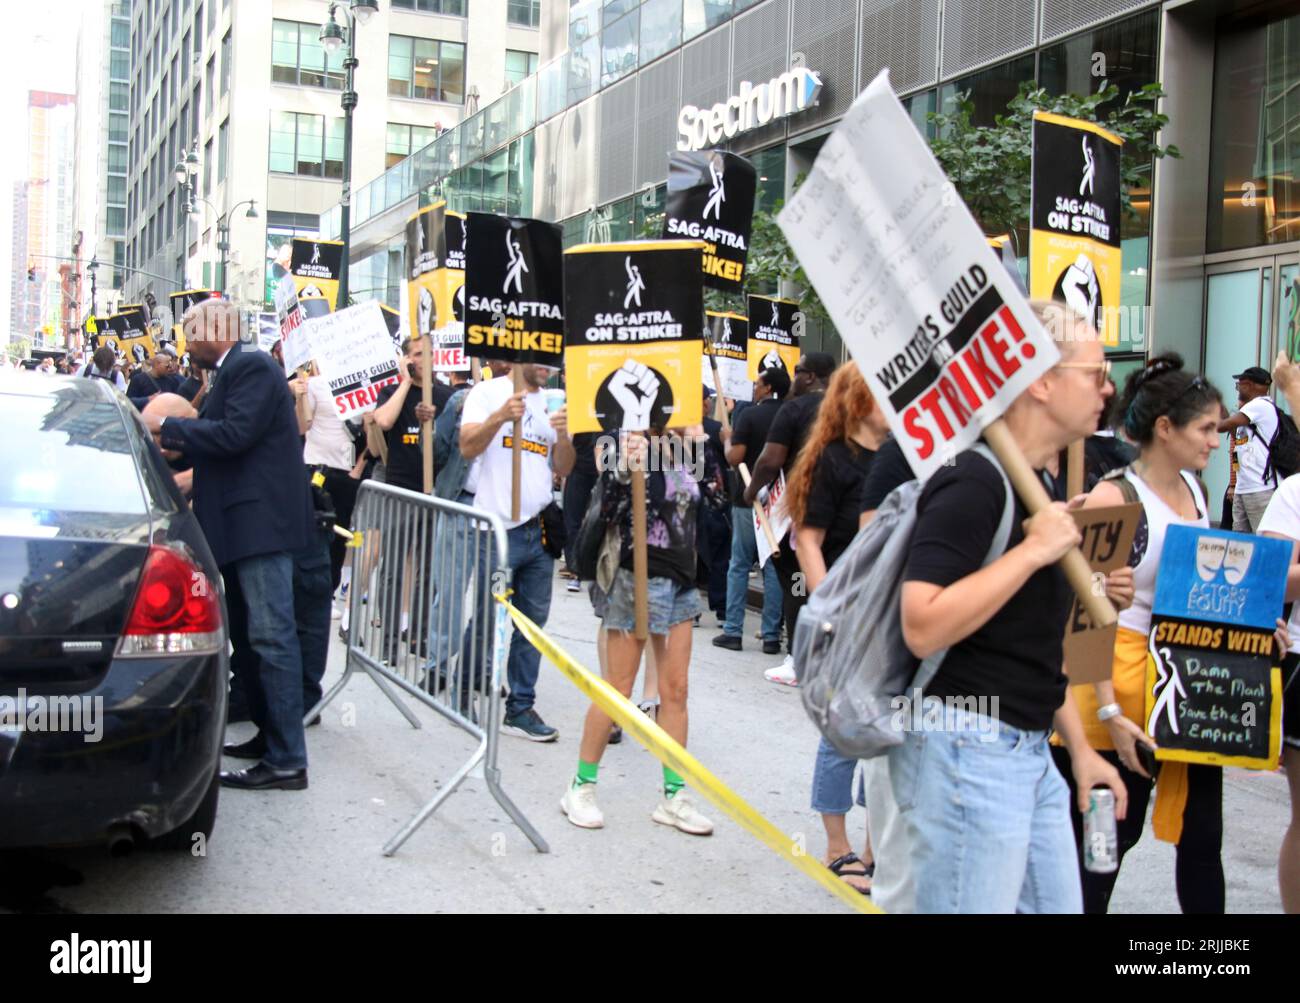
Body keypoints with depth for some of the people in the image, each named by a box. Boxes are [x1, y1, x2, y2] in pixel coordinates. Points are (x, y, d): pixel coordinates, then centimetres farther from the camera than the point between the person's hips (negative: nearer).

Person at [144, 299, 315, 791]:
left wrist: (167, 426, -13)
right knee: (248, 635, 16)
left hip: (261, 521, -11)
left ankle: (286, 760, -9)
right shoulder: (233, 371, 19)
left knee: (270, 636, -11)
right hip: (245, 524, 11)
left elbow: (233, 435, -22)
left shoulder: (252, 367, -12)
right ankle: (268, 734, 26)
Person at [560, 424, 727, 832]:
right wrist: (623, 473, -30)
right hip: (640, 578, -6)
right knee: (617, 690, 1)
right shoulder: (632, 447, -10)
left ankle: (673, 797, 17)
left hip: (680, 580, 7)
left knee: (675, 690, 8)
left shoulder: (684, 450, 8)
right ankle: (580, 787, 16)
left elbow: (718, 497, 10)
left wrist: (701, 446, 3)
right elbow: (609, 511, -15)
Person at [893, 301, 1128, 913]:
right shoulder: (974, 481, -17)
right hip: (967, 748, -10)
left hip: (1027, 750, 10)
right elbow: (923, 628, -28)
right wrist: (1034, 550, -23)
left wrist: (1079, 746, 20)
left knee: (1058, 902, 16)